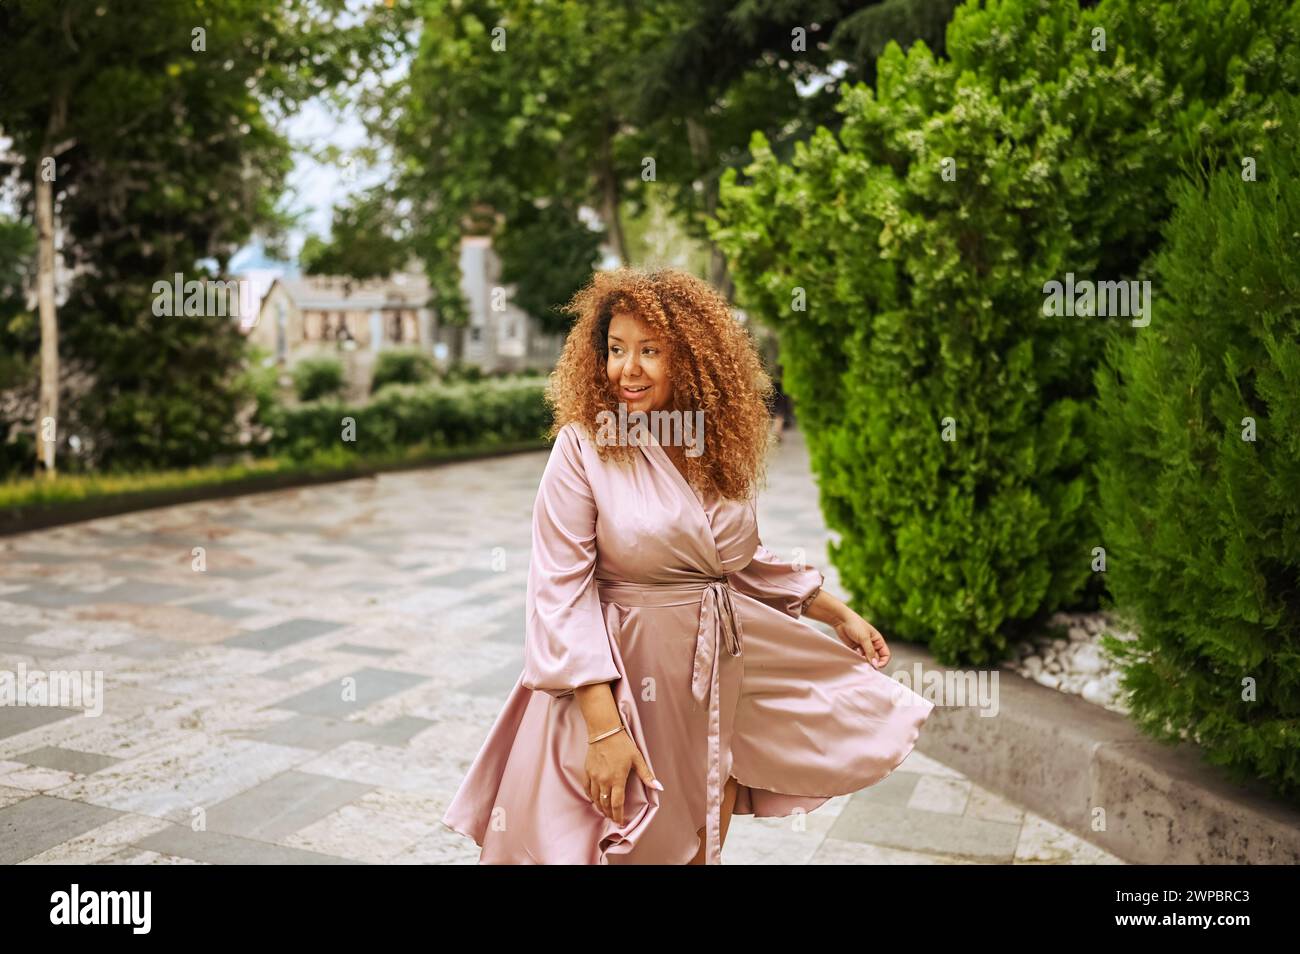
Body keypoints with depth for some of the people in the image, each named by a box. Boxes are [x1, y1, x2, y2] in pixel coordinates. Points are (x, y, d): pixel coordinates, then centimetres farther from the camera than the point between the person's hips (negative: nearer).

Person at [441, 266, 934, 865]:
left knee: (706, 838, 18)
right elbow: (562, 591, -18)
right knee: (632, 843, 11)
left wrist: (837, 613, 13)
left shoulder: (724, 447, -1)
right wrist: (603, 727, -22)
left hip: (726, 668, 5)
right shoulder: (583, 446, -16)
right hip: (624, 675, -4)